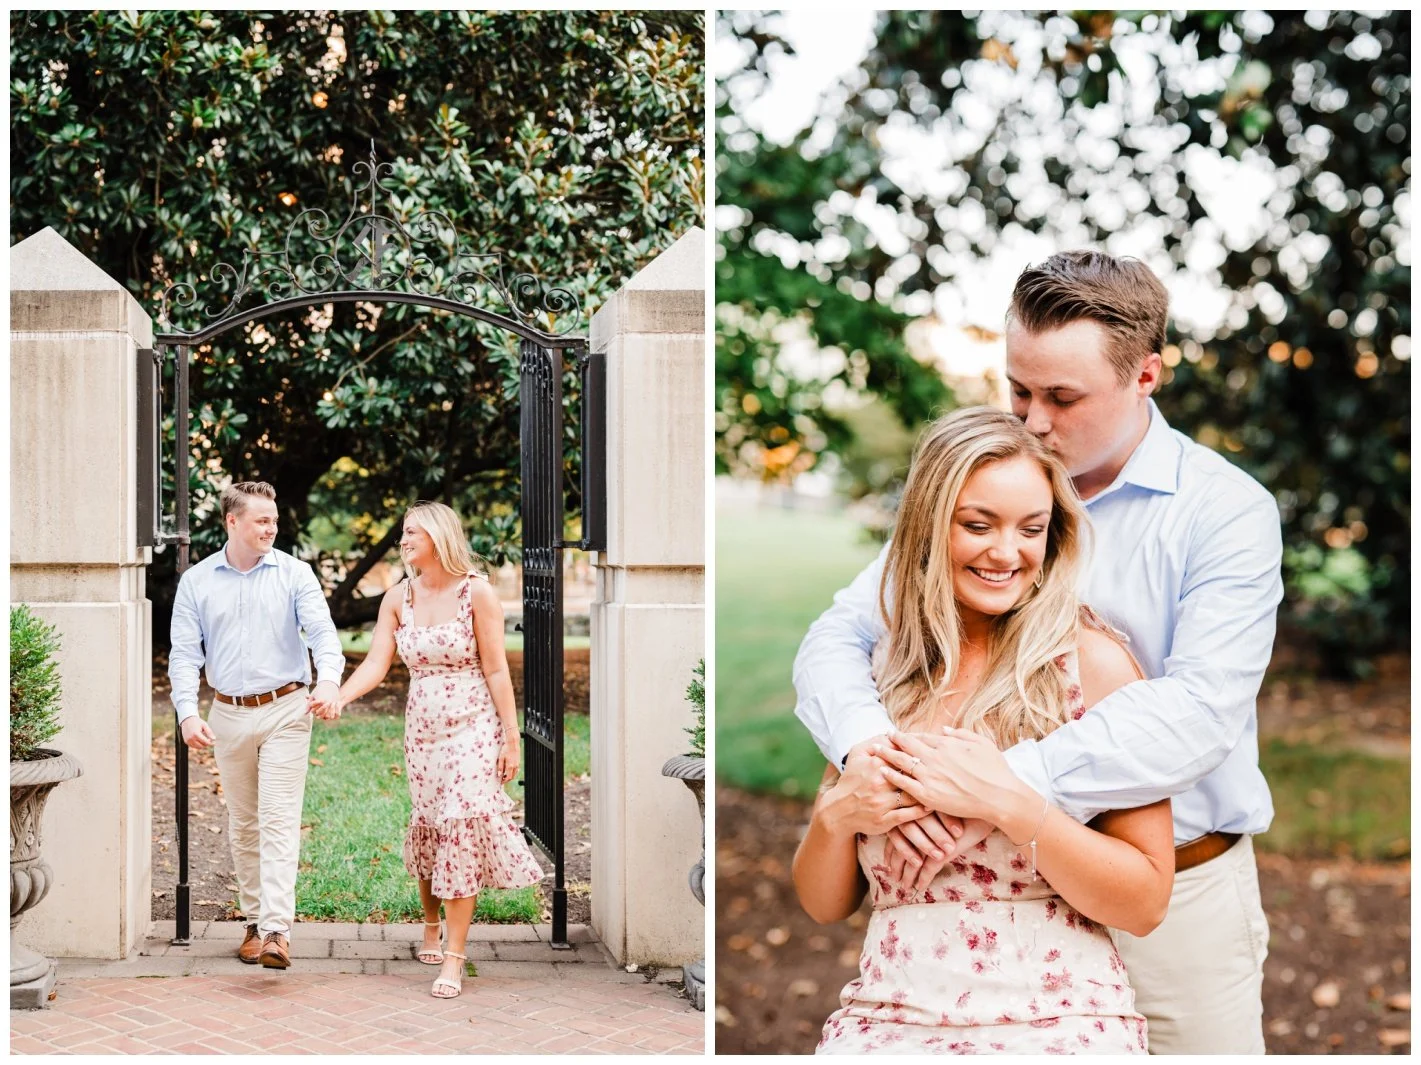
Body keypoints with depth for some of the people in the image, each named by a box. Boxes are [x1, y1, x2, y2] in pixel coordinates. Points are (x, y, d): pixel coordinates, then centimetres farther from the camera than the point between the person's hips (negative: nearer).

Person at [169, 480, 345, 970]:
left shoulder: (295, 574, -1)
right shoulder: (196, 581, 4)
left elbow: (322, 631, -12)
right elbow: (184, 653, 1)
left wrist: (329, 680, -31)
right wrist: (187, 713, -14)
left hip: (285, 710, -3)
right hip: (228, 715, 3)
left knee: (279, 820, -10)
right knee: (242, 825, 11)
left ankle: (277, 931, -16)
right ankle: (255, 920, 23)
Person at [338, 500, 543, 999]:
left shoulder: (477, 591, -9)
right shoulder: (398, 597, 3)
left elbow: (496, 670, -8)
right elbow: (376, 663, -3)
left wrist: (511, 737, -9)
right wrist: (336, 698, -21)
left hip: (472, 728, -4)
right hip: (421, 728, 5)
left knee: (460, 832, -8)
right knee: (426, 828, 11)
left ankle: (454, 957, -5)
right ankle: (431, 924, 33)